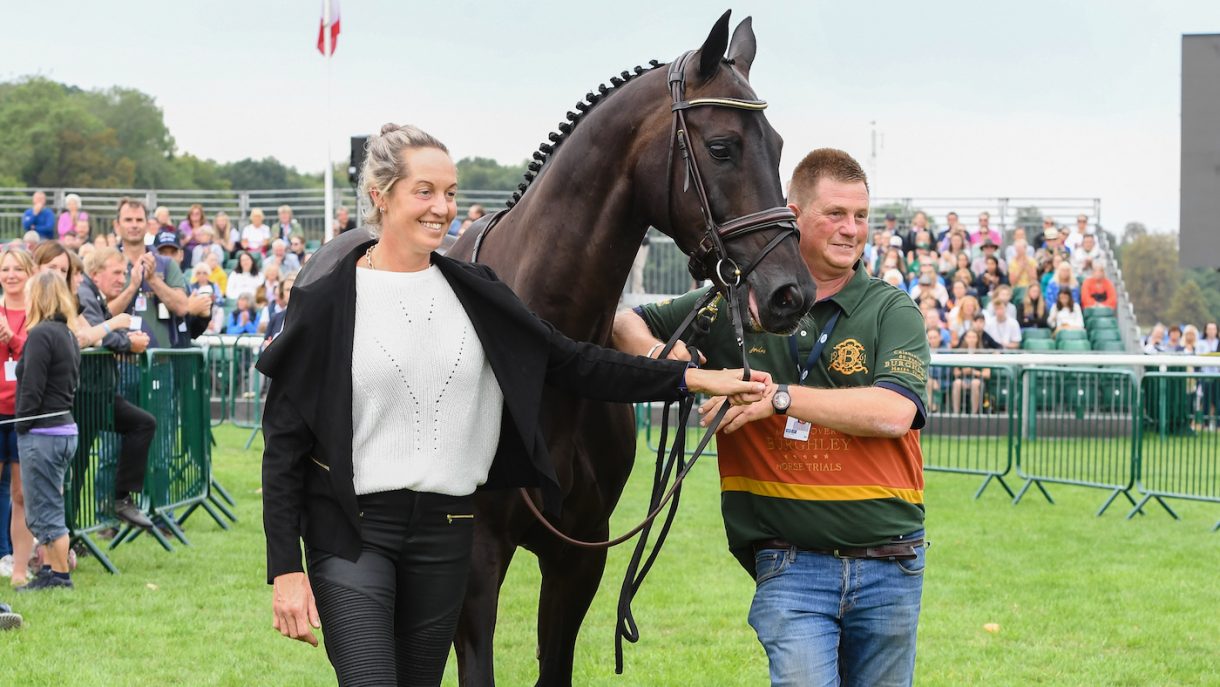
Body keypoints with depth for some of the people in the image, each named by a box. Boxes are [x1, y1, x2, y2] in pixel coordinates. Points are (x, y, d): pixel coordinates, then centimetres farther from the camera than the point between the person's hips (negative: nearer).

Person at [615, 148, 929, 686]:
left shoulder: (891, 311, -1)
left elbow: (894, 413, -18)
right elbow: (627, 323, 16)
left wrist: (778, 396, -23)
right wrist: (659, 355, -8)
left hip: (889, 567, 1)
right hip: (791, 567, -1)